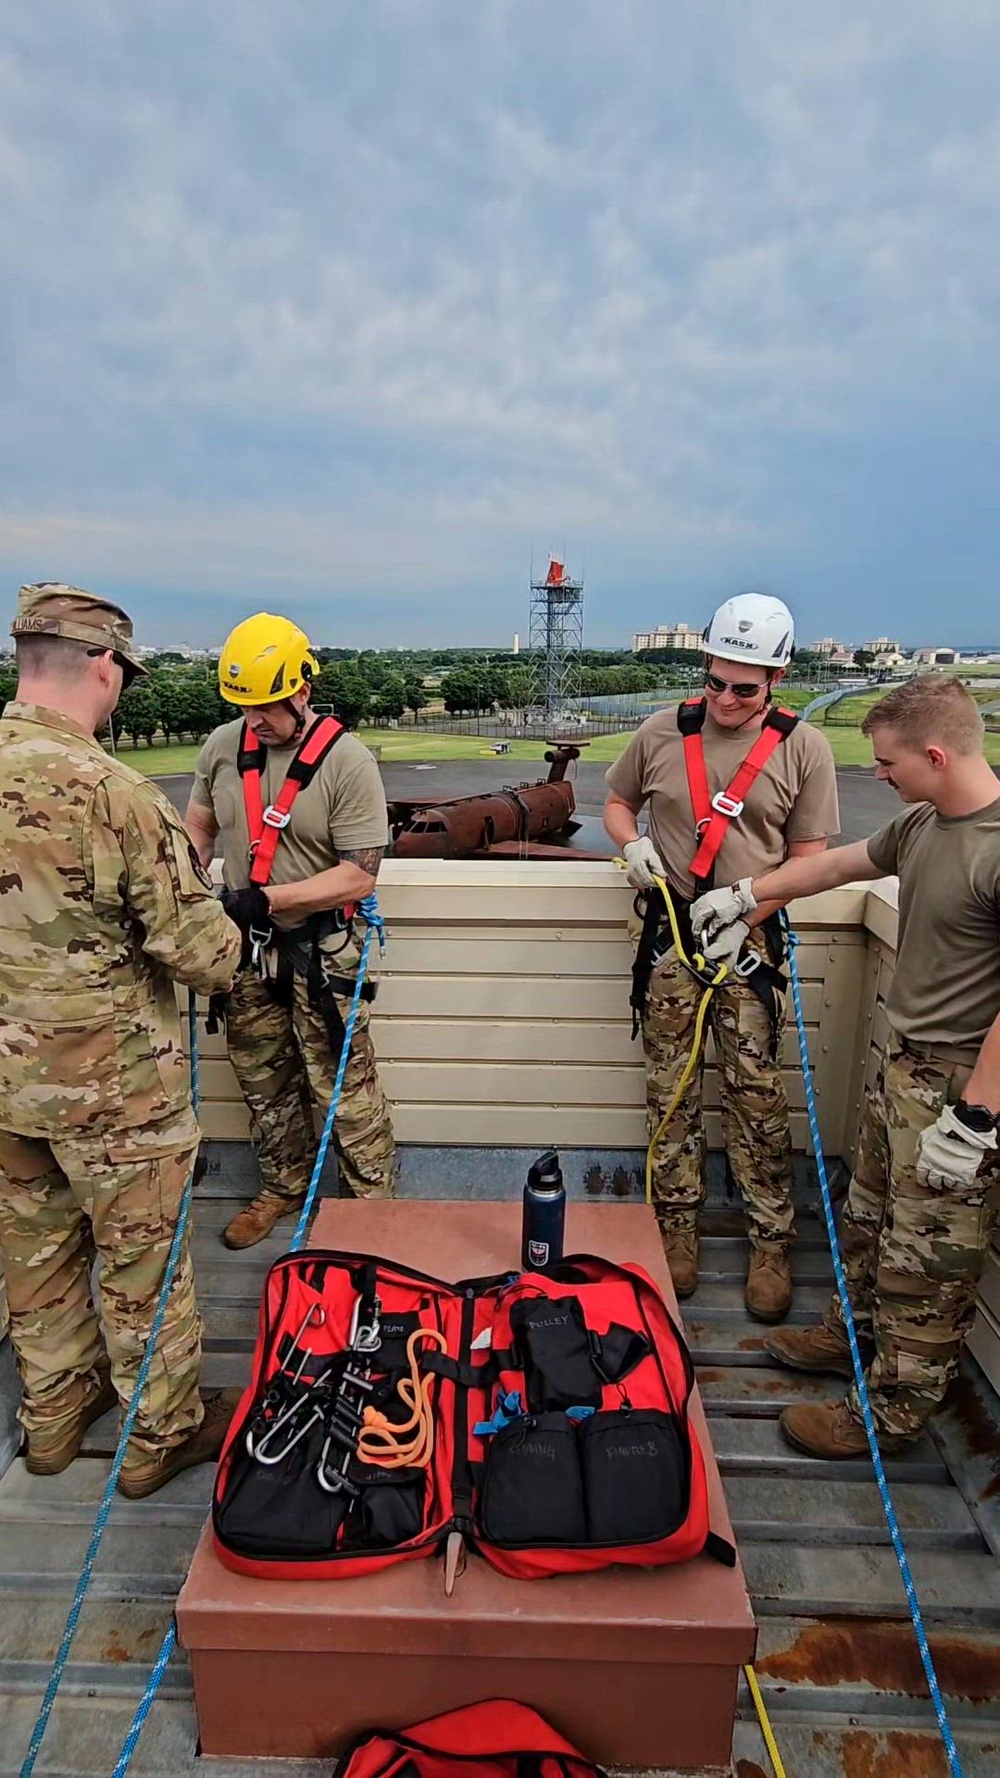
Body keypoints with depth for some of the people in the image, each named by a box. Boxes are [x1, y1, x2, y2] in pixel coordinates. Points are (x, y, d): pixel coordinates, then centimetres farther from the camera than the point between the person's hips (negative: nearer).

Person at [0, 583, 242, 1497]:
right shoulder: (116, 794, -25)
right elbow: (205, 958, -21)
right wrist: (223, 922, 0)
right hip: (112, 1083, -6)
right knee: (143, 1263, 14)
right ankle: (162, 1436, 34)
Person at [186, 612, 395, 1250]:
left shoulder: (347, 760, -17)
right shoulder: (223, 745, 0)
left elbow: (359, 875, -19)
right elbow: (198, 828, 16)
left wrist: (266, 899, -24)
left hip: (321, 950, -5)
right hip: (246, 947, 6)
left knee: (344, 1088, 3)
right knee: (264, 1082, 19)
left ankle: (374, 1204, 24)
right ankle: (284, 1188, 41)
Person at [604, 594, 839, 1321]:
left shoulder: (803, 748, -3)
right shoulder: (663, 731, 1)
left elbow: (808, 859, -2)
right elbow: (617, 800, 16)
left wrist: (744, 921, -13)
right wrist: (633, 843, -7)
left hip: (749, 939, -2)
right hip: (670, 933, 2)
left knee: (757, 1092, 1)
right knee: (670, 1089, 9)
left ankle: (773, 1242, 17)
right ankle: (678, 1226, 25)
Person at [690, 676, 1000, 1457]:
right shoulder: (921, 824, 4)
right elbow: (836, 865, 19)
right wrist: (744, 894, 26)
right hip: (902, 1063, 8)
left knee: (925, 1262, 7)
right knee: (870, 1217, 23)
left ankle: (893, 1411, 25)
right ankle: (853, 1334, 44)